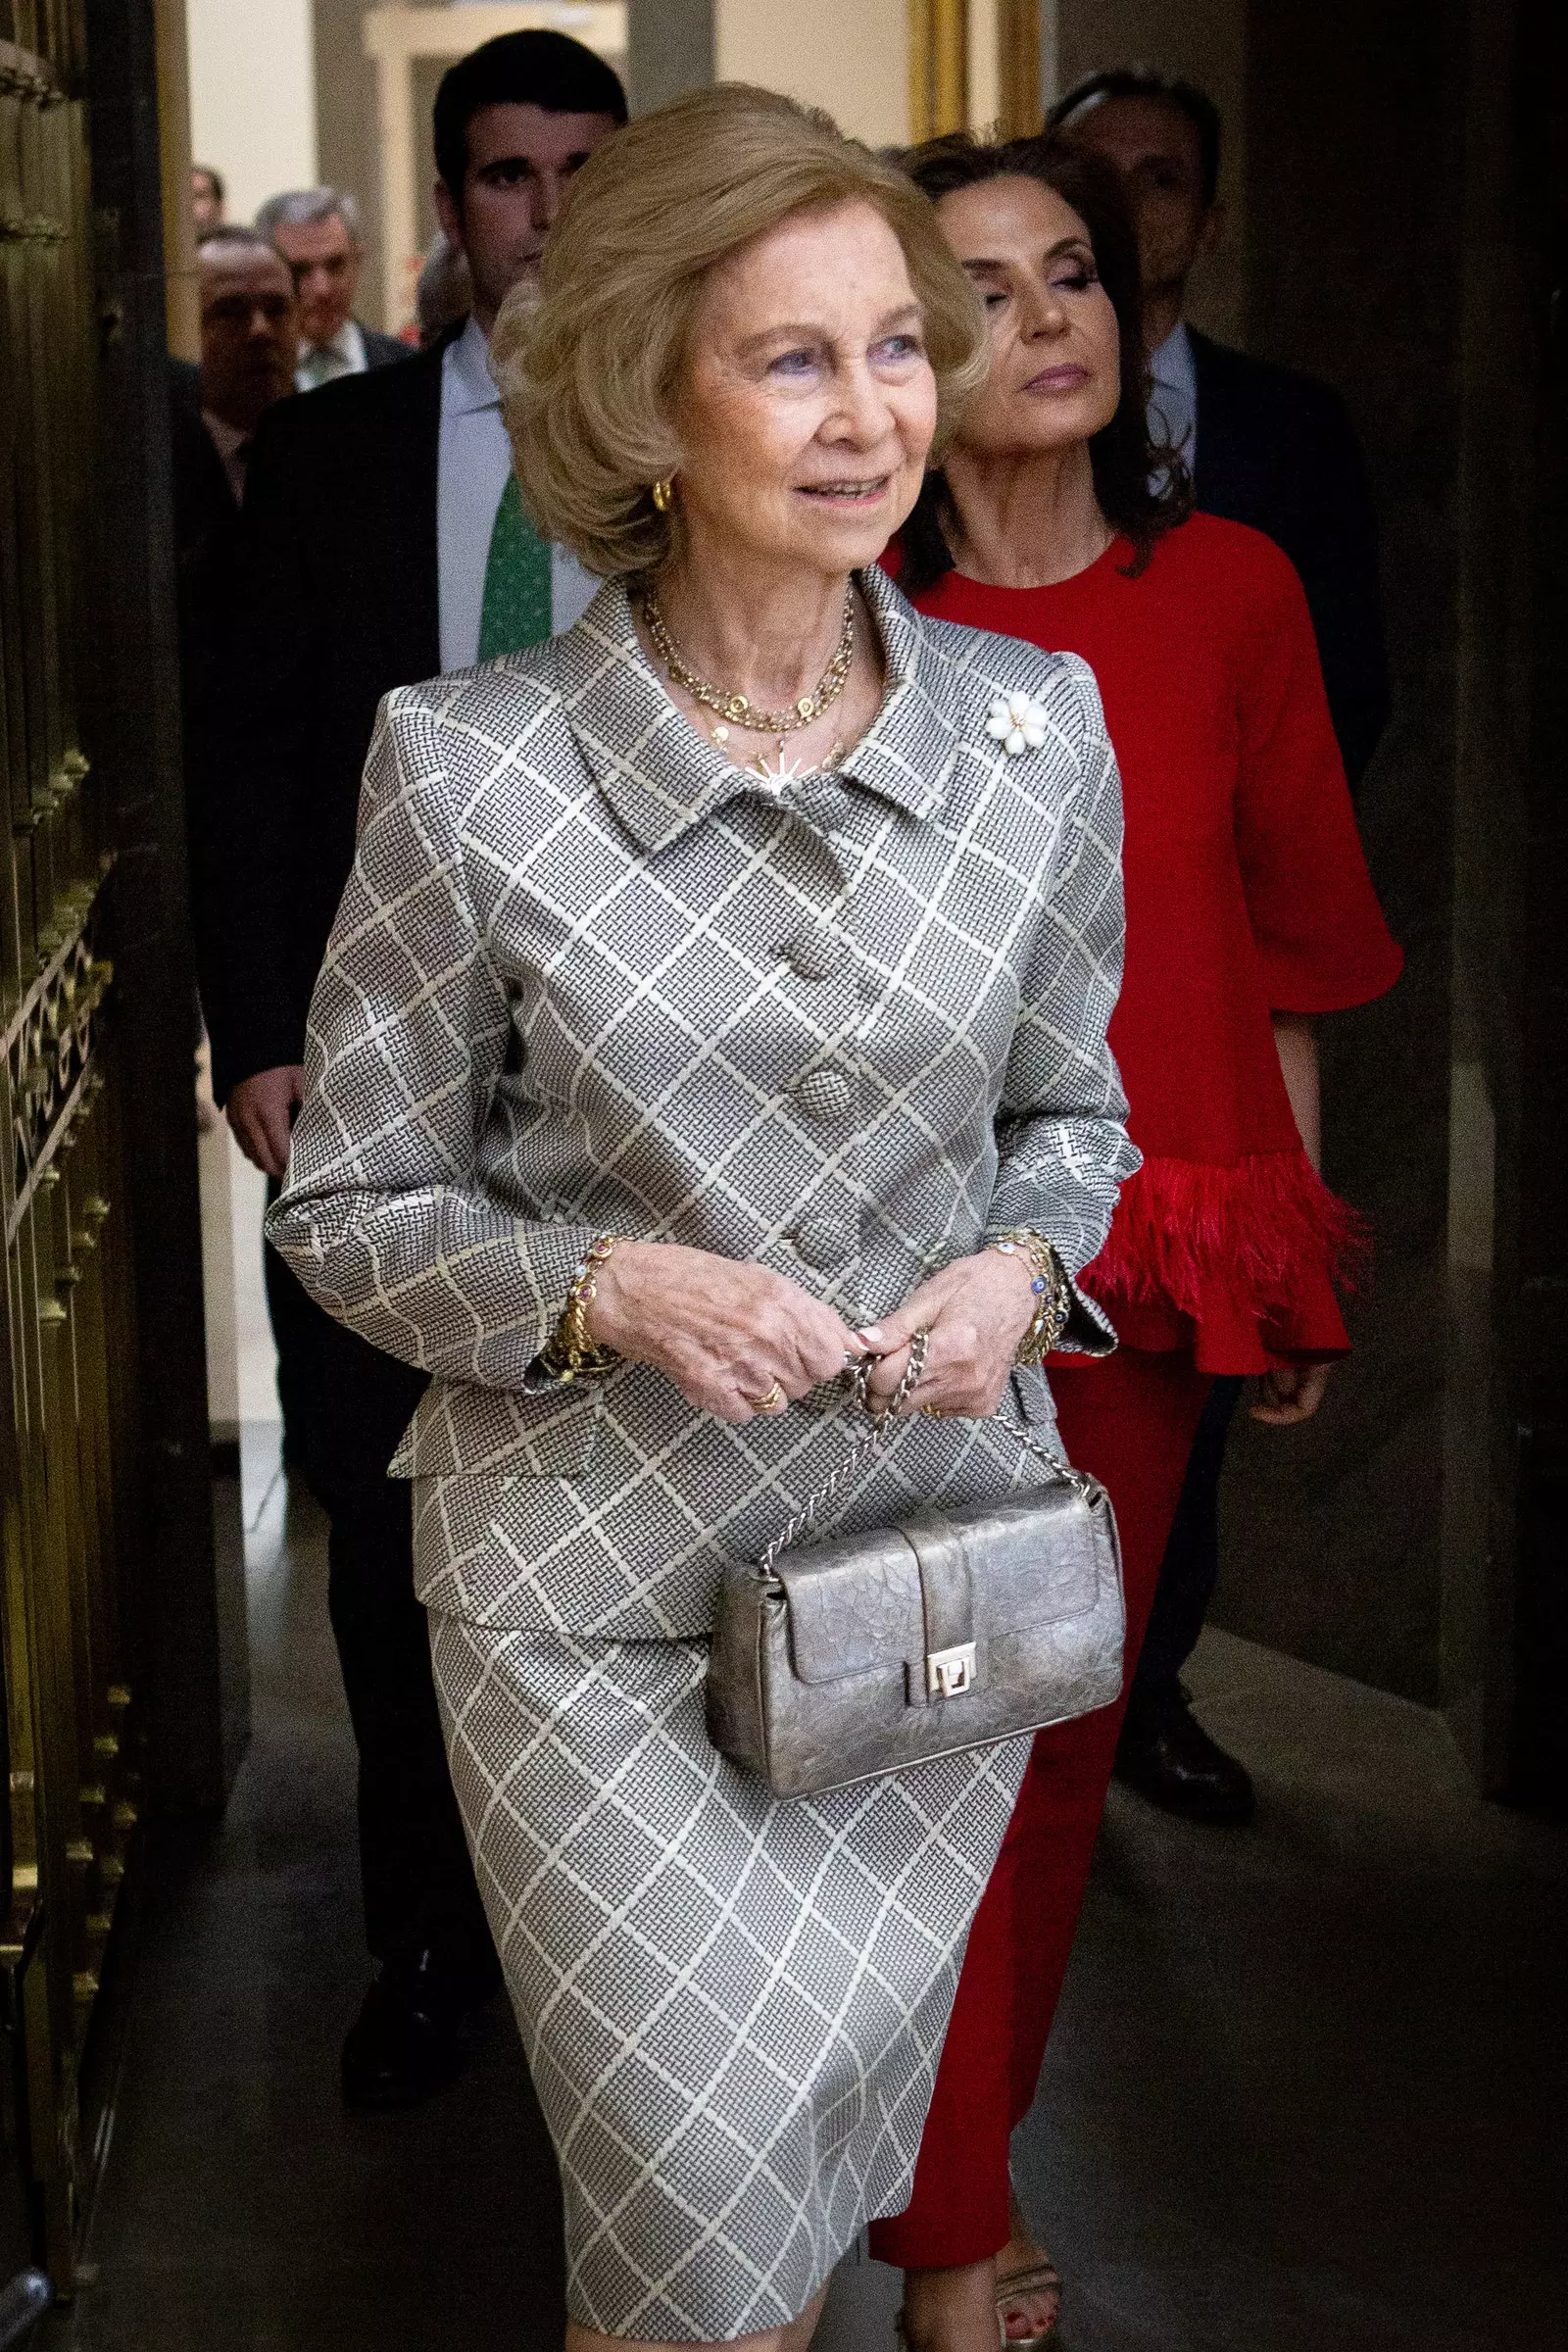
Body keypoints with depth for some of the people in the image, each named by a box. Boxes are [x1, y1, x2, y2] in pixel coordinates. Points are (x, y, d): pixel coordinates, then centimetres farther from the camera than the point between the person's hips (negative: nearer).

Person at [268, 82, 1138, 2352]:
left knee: (843, 2138, 18)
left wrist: (1018, 1265, -10)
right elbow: (351, 1210, -3)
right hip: (598, 1586, -3)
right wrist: (607, 1289, -20)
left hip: (935, 1549, 3)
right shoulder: (468, 771, -12)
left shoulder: (1039, 727, -3)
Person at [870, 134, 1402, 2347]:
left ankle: (965, 2150, 33)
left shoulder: (1230, 588, 2)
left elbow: (1292, 940, 9)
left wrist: (1290, 1243, 9)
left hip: (1165, 1239, 3)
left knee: (1065, 1715, 13)